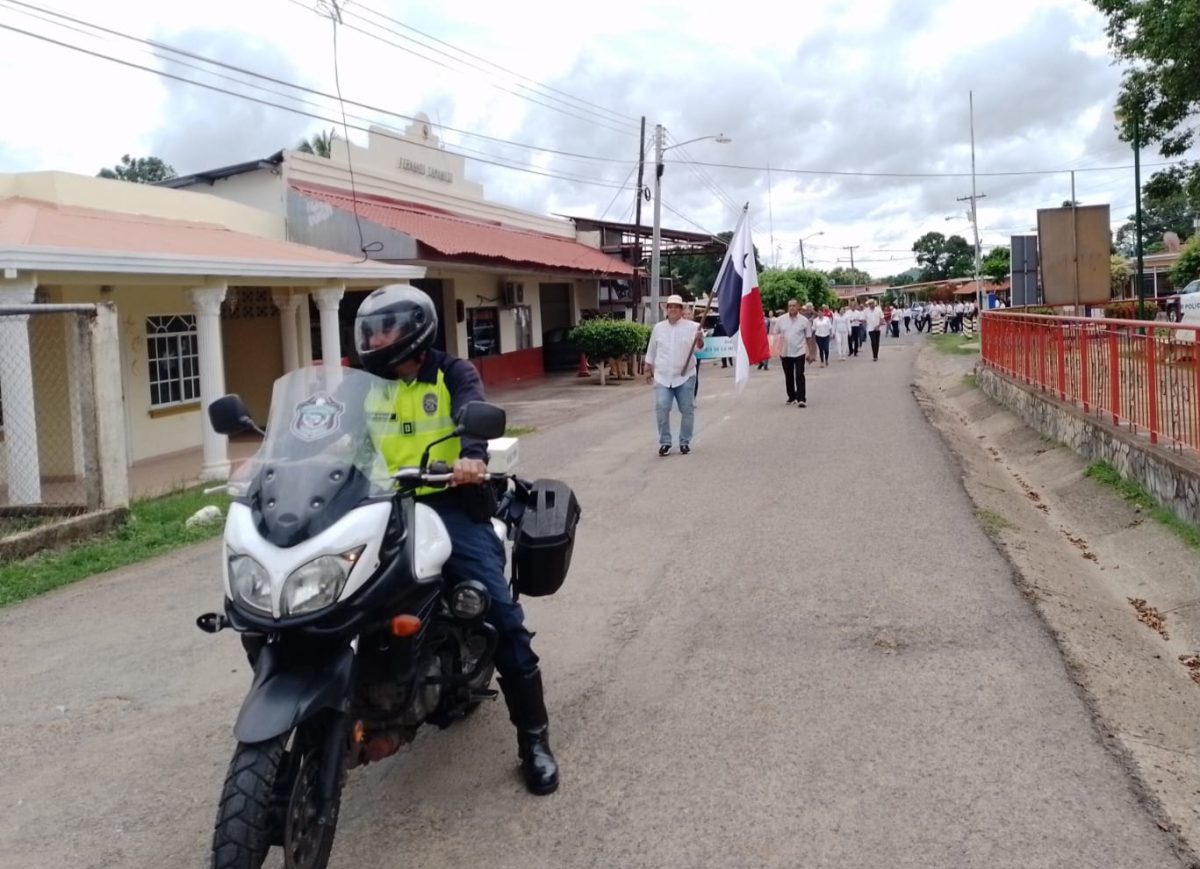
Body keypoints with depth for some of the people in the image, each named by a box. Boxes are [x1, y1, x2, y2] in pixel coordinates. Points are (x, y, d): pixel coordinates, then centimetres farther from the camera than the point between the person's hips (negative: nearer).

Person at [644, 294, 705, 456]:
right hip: (662, 377, 2)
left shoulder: (692, 327, -1)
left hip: (685, 376, -1)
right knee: (661, 409, -7)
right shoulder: (658, 327, 9)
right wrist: (648, 370, 17)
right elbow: (651, 351, 17)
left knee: (687, 410, 4)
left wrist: (699, 340, -30)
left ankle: (685, 442, 17)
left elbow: (699, 348, -8)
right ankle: (665, 442, 4)